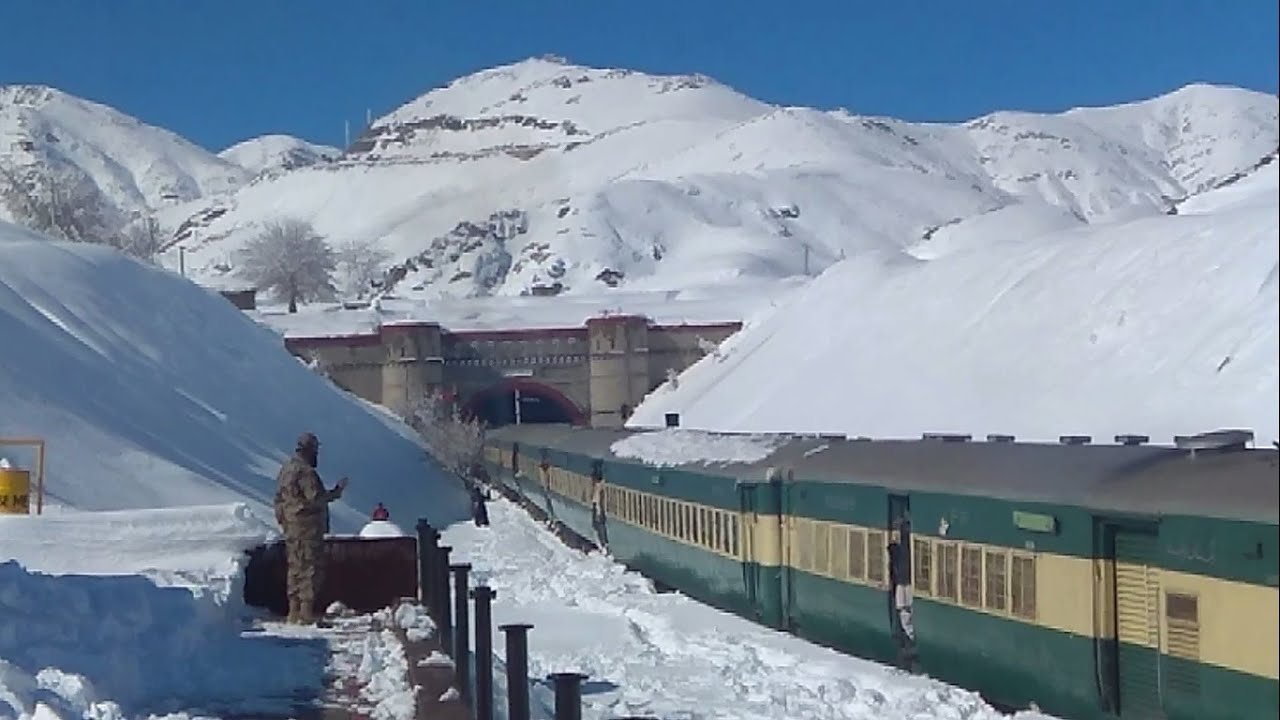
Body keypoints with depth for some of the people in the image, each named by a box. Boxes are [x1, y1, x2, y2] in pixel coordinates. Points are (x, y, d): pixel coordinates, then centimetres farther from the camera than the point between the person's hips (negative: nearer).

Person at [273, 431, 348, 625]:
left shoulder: (286, 468, 14)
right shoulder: (305, 471, -17)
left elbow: (280, 498, 17)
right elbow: (316, 498, -22)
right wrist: (337, 491, -12)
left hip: (291, 526, 10)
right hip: (307, 526, -10)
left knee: (295, 567, 13)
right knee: (311, 567, -6)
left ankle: (294, 611, 17)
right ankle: (306, 612, -8)